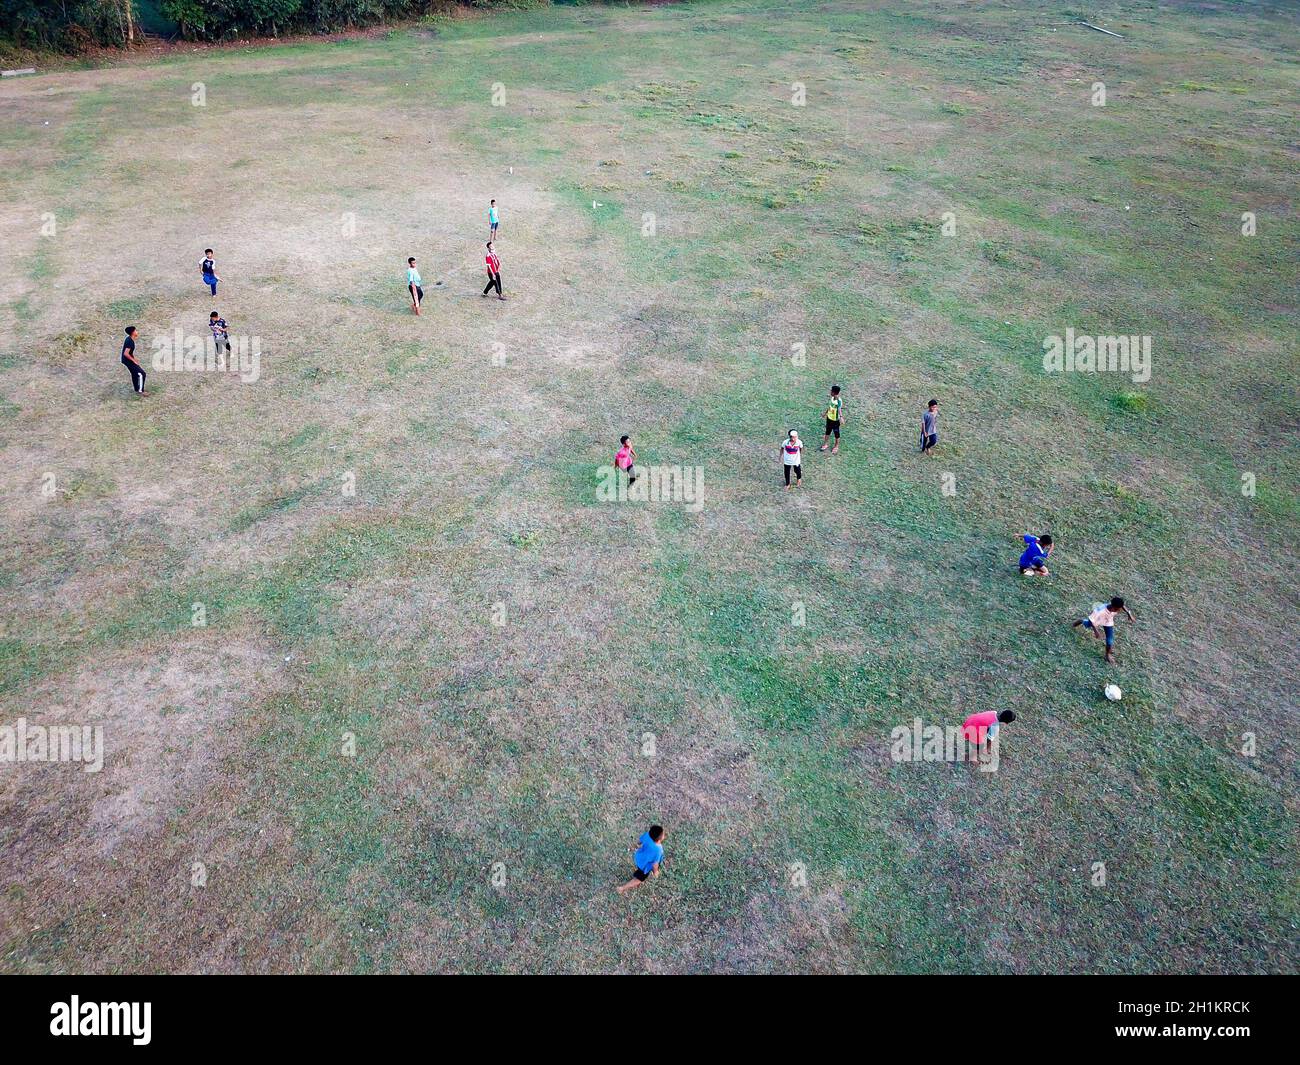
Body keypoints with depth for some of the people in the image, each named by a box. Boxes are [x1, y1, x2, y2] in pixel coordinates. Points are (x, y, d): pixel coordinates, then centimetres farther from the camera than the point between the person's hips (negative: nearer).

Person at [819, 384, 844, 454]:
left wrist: (841, 417, -65)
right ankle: (825, 444, 43)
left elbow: (839, 409, -48)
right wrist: (826, 412, 26)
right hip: (829, 418, 7)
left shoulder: (839, 401, -30)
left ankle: (836, 446, 34)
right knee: (827, 432, 23)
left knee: (836, 434, 14)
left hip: (835, 420, -7)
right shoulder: (832, 398, -6)